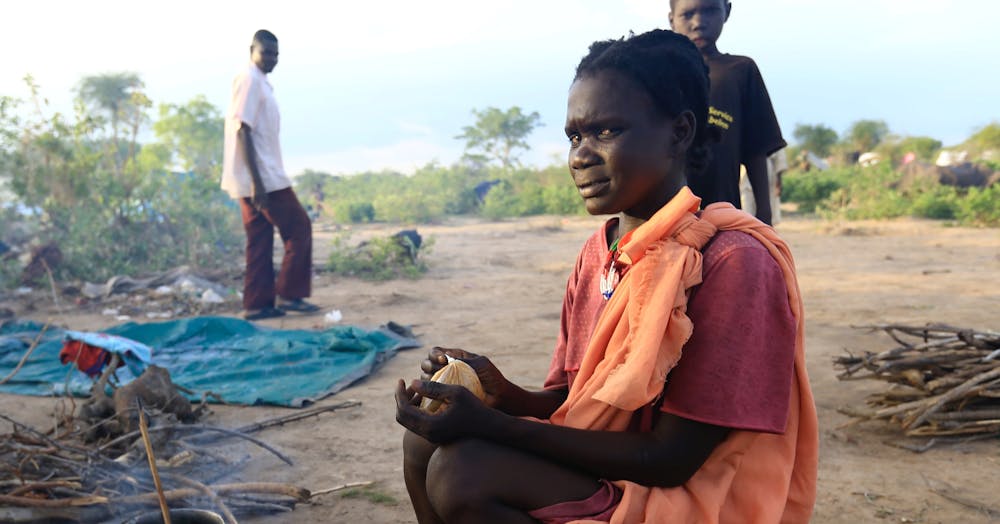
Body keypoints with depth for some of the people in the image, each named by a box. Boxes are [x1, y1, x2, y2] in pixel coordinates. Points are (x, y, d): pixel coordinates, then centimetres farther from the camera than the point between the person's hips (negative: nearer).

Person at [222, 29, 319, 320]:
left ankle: (258, 304, 11)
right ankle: (289, 294, 0)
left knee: (260, 240, 8)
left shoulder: (260, 82, 19)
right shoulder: (249, 80, -11)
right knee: (299, 228, -4)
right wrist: (257, 182, -24)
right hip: (262, 177, -9)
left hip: (259, 177, 9)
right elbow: (242, 131, -18)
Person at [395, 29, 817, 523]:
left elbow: (672, 459, -20)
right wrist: (506, 398, -13)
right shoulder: (597, 253, 5)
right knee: (426, 441, -5)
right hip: (600, 468, 7)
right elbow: (568, 401, 10)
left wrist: (491, 424, -23)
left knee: (464, 471, -25)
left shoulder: (735, 263, -20)